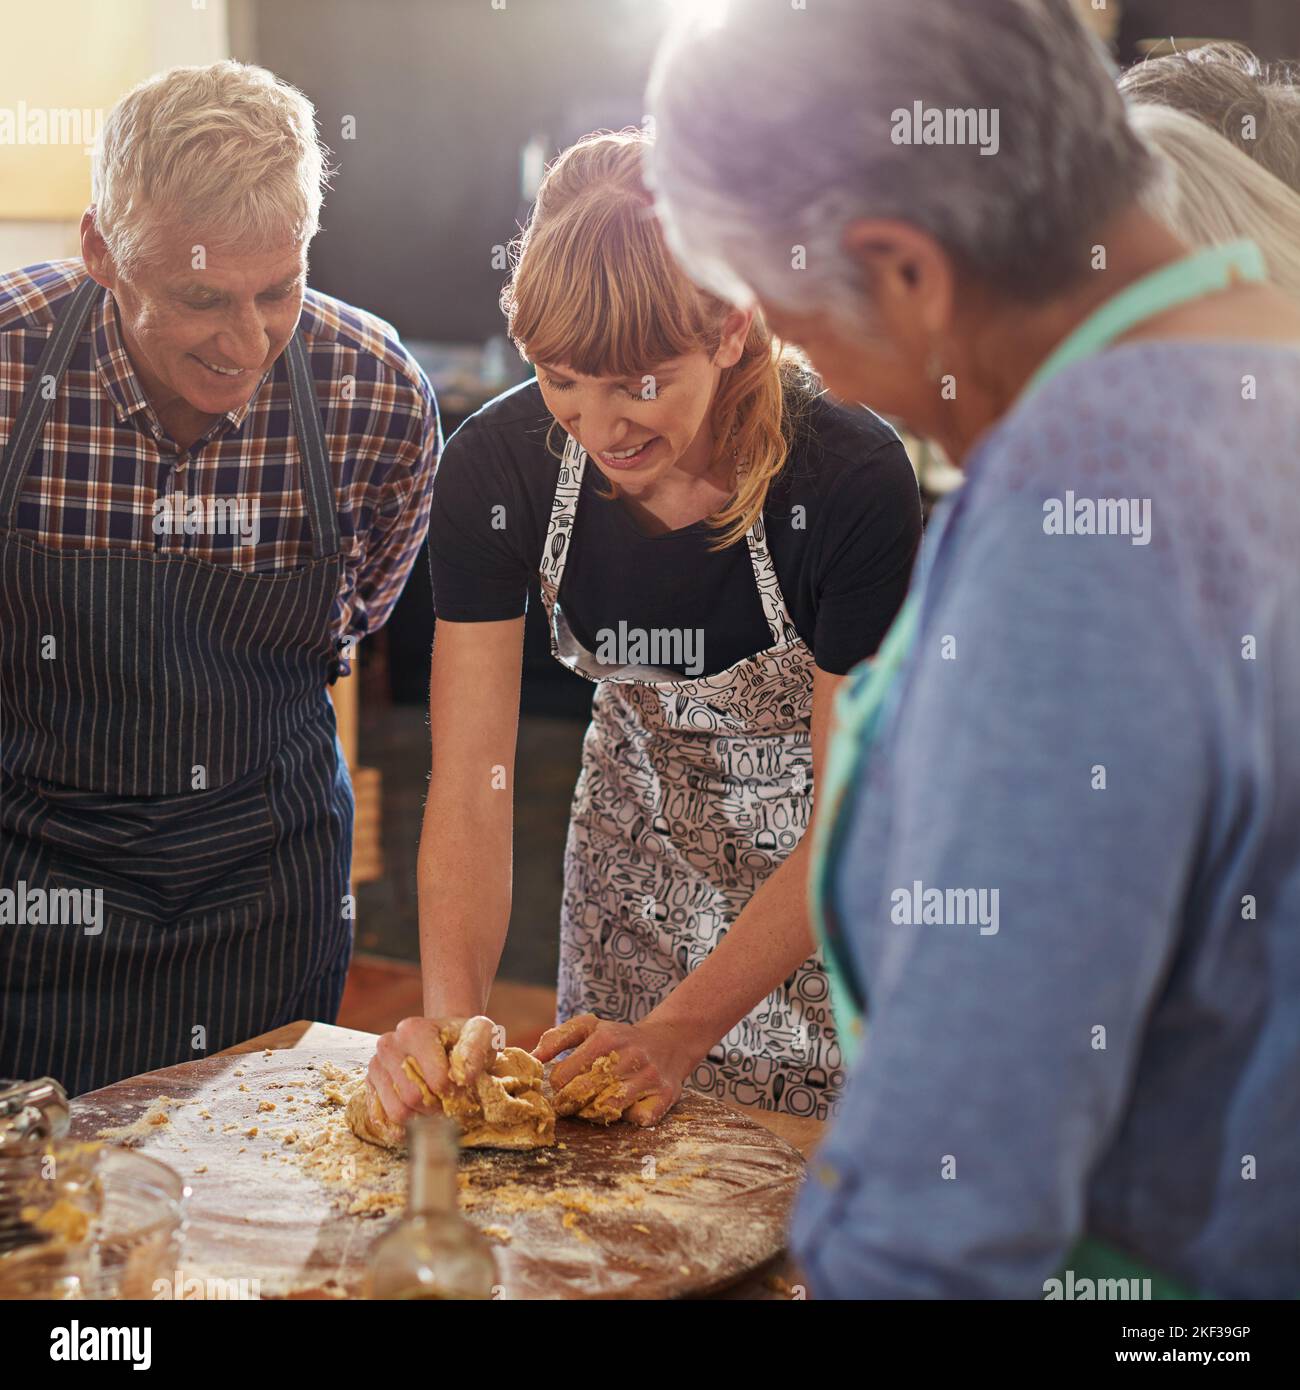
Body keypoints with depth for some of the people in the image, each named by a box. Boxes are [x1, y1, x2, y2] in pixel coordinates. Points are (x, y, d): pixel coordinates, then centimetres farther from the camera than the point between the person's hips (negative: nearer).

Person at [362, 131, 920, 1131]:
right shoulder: (497, 467, -20)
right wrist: (452, 1010, -35)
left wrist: (677, 1034, -33)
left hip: (838, 901, -3)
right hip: (636, 857, 3)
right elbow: (470, 787, -20)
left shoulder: (854, 481, -30)